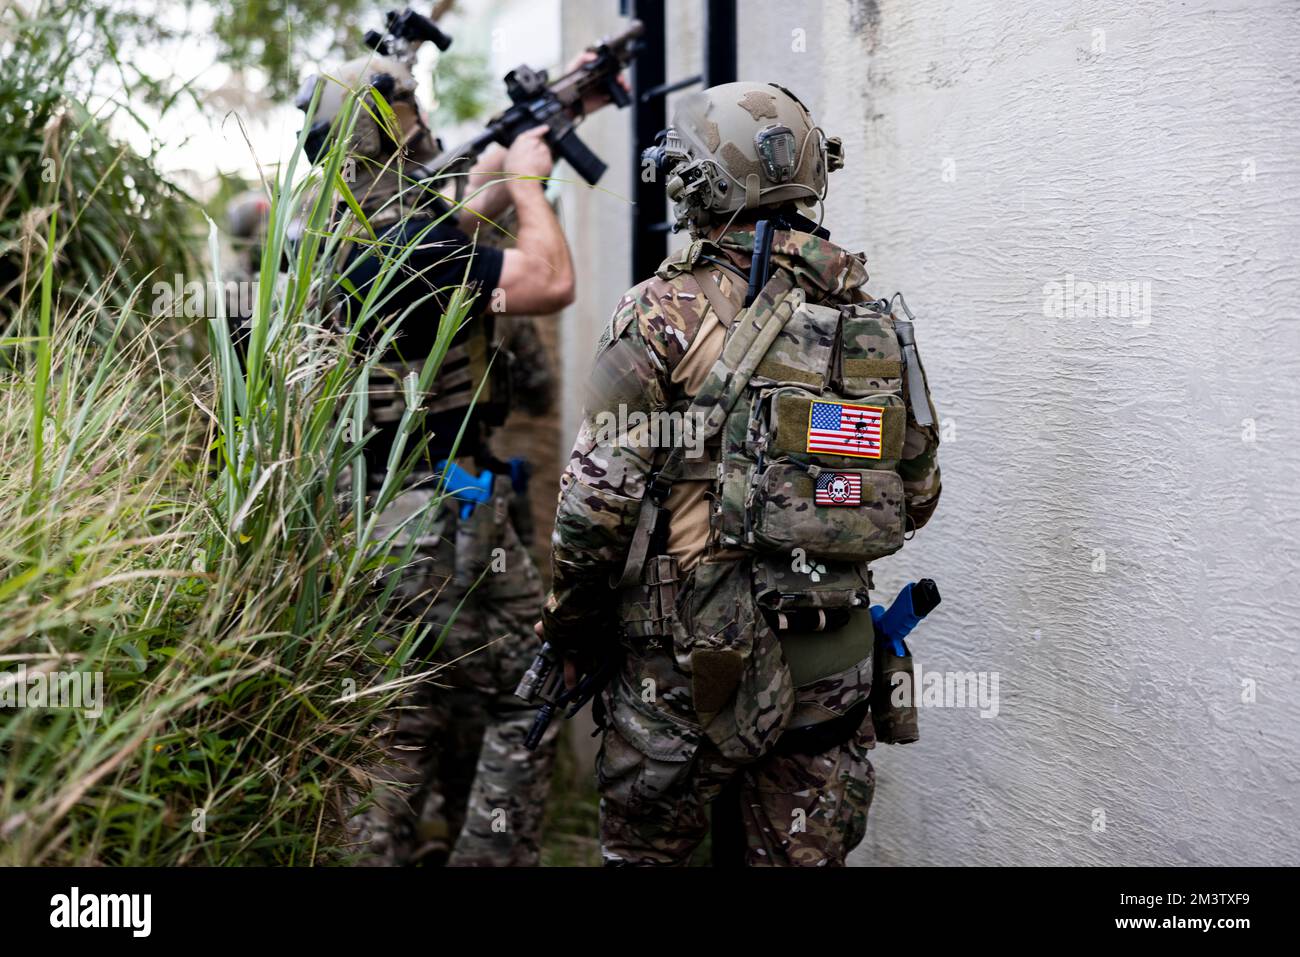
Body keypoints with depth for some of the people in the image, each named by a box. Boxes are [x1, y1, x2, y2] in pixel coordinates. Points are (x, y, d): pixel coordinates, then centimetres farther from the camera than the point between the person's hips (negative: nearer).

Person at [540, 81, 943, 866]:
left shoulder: (669, 312, -10)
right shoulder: (876, 320, 5)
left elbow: (598, 497, -13)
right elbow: (916, 497, 12)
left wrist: (571, 630, 1)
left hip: (694, 662, -4)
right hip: (835, 668, 5)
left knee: (645, 851, 12)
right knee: (808, 854, 15)